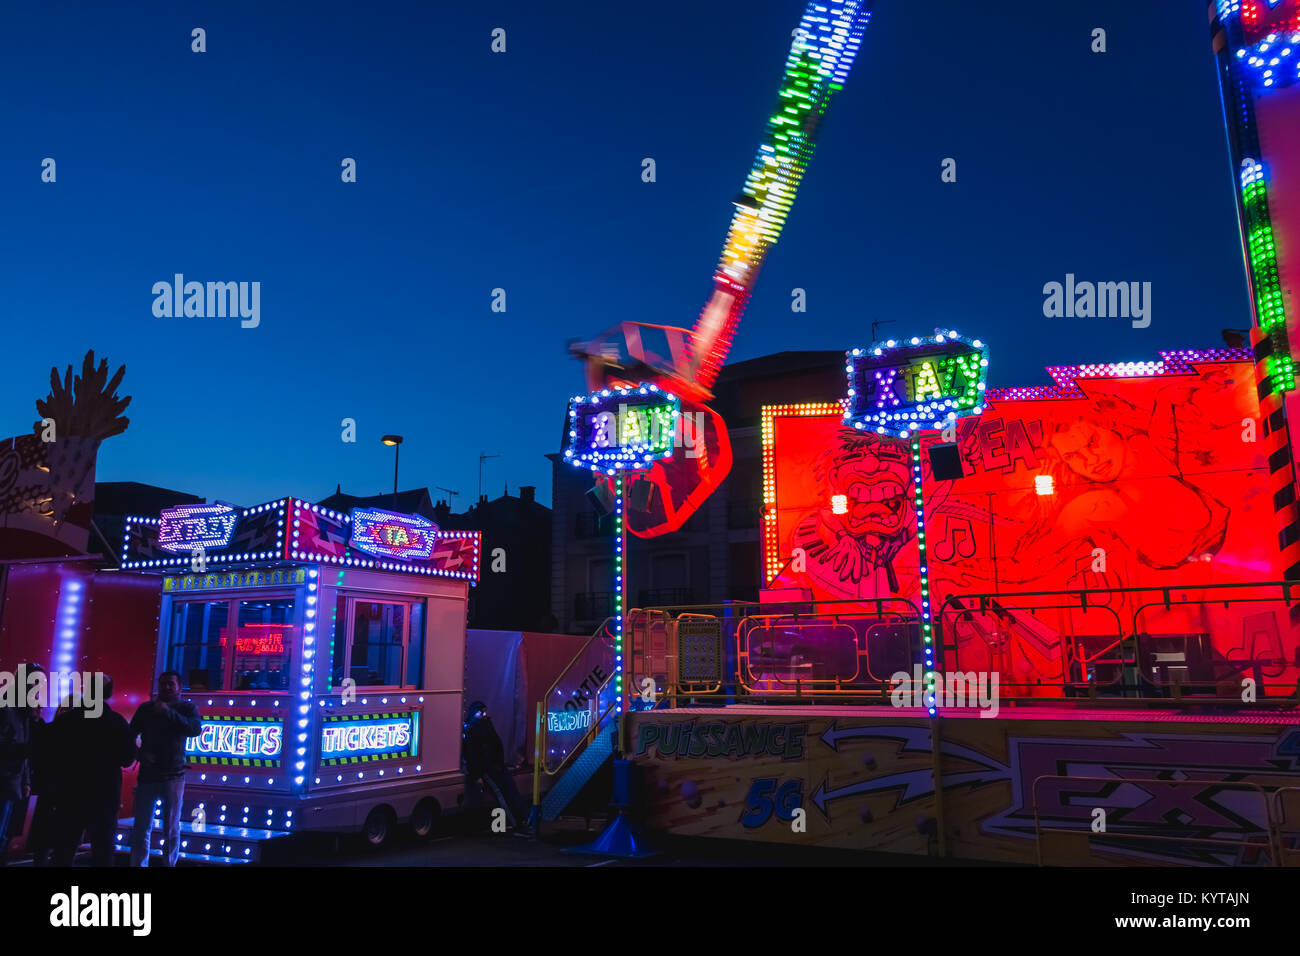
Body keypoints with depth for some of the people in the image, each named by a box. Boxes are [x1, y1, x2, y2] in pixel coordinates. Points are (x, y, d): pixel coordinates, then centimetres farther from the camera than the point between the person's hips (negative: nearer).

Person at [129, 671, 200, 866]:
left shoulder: (187, 708, 1)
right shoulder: (146, 708, 6)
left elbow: (195, 730, -17)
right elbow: (130, 735, 6)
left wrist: (169, 713, -22)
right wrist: (140, 754, -11)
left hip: (174, 775, -1)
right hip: (147, 774, 1)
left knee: (172, 828, 4)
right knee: (142, 827, 1)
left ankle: (169, 863, 13)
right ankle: (138, 864, 9)